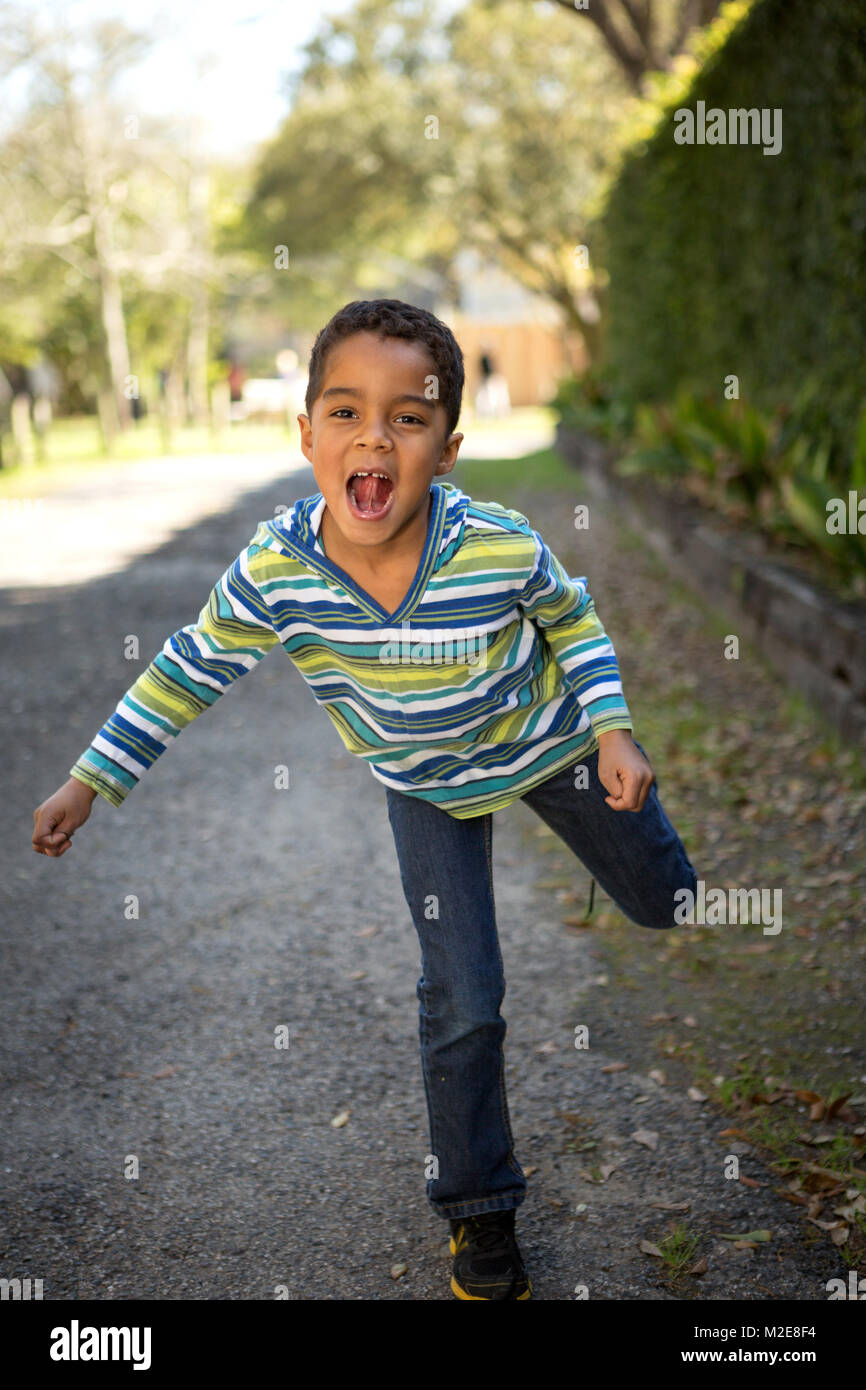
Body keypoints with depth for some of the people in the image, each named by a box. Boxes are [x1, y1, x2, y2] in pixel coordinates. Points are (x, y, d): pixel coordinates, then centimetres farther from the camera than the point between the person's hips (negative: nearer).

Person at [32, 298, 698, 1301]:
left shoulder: (500, 545, -33)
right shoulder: (274, 571, -30)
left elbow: (571, 617, -9)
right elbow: (187, 673, -12)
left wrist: (613, 731, -15)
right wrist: (88, 782, -9)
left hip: (548, 740, 0)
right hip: (426, 787, 0)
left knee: (662, 901, 19)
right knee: (461, 1004, -1)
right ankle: (477, 1207, 22)